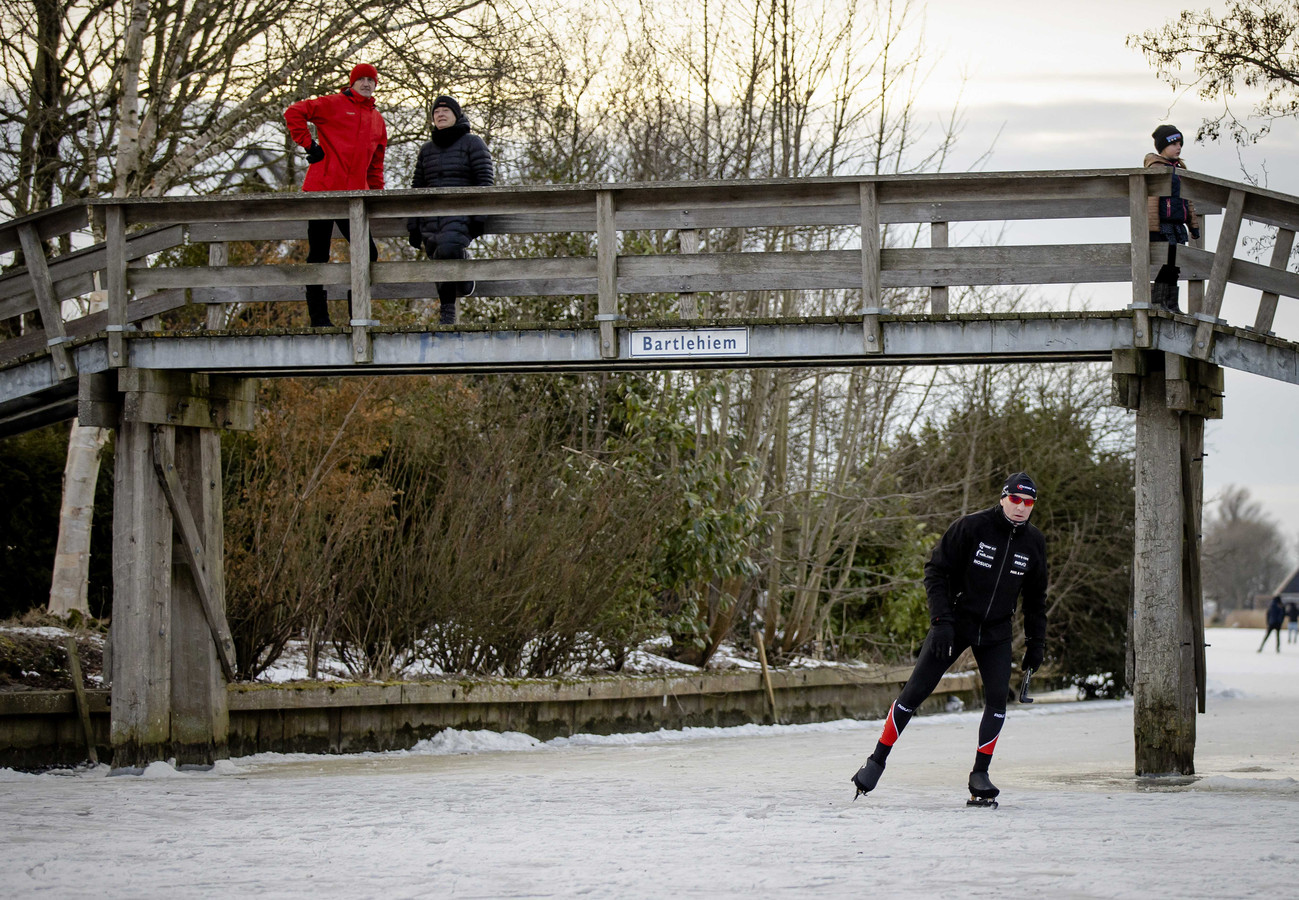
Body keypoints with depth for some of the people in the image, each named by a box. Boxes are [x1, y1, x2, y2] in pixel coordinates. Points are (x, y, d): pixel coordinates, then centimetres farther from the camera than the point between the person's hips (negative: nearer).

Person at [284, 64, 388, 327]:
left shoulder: (377, 121, 19)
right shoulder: (333, 104, 2)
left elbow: (375, 165, 25)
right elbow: (294, 113, -5)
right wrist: (309, 144, -9)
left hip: (354, 195, 5)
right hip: (322, 190, -5)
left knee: (367, 254, -2)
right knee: (318, 254, -1)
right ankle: (319, 318, 3)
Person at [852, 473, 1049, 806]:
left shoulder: (1034, 543, 0)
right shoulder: (971, 527, -15)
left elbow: (1035, 597, 13)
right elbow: (936, 571, -12)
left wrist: (1036, 642, 10)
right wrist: (941, 620, -20)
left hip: (996, 631, 3)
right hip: (955, 622, -3)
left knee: (997, 697, -12)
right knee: (915, 692, -6)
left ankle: (979, 775, -1)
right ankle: (877, 762, 4)